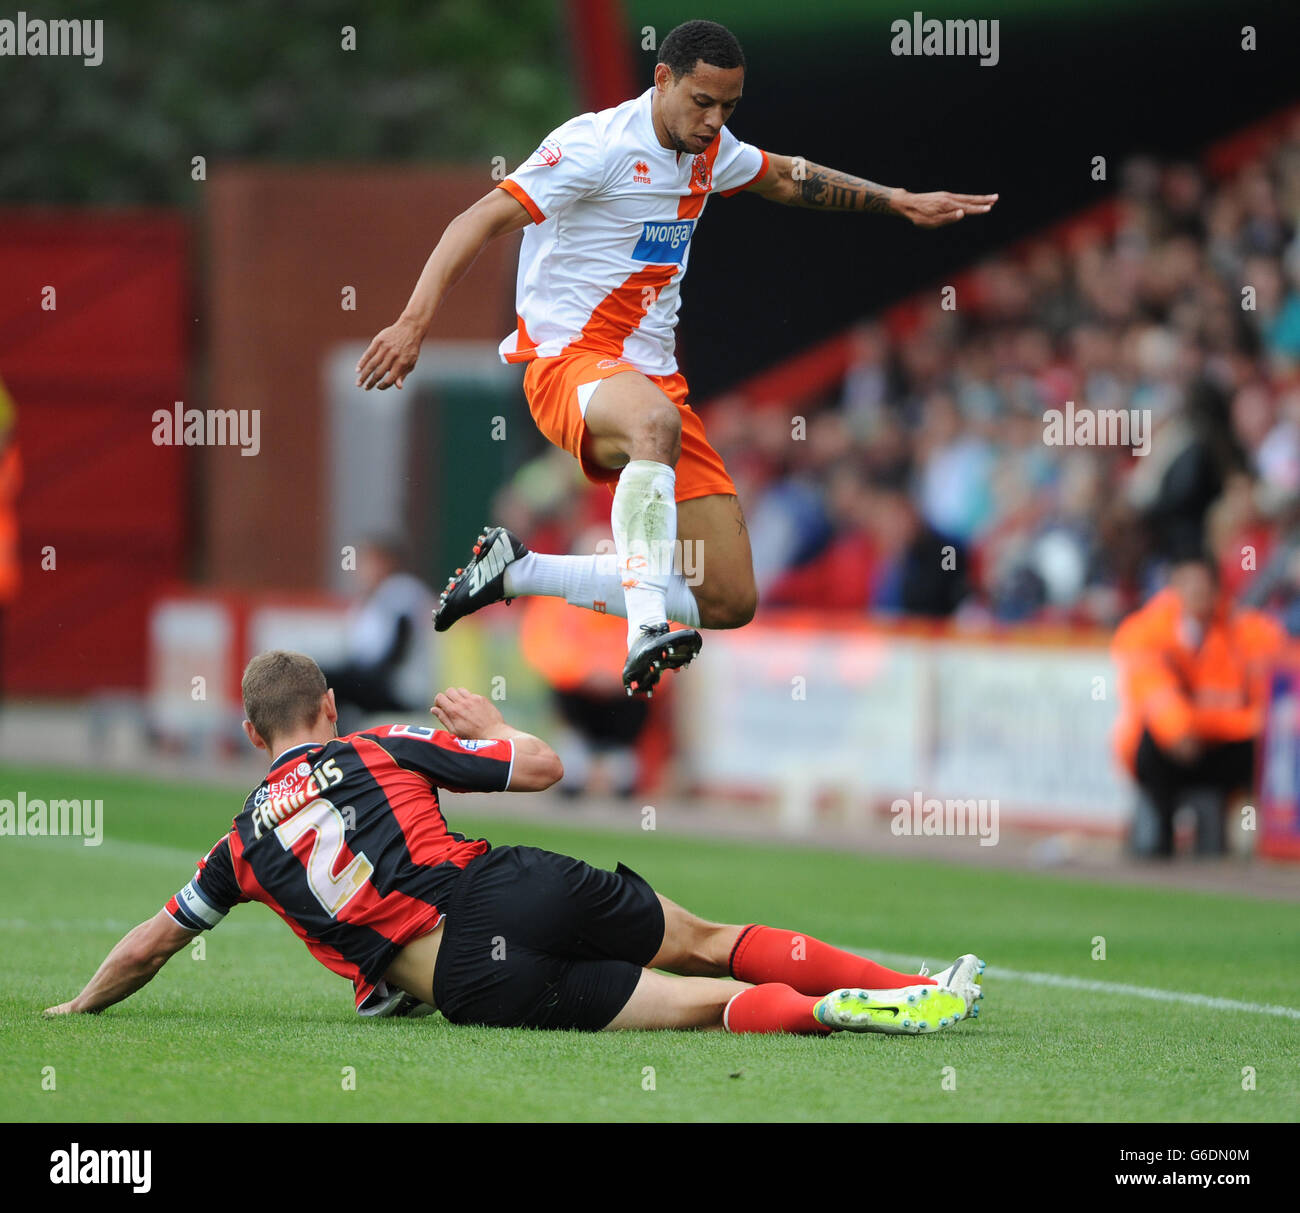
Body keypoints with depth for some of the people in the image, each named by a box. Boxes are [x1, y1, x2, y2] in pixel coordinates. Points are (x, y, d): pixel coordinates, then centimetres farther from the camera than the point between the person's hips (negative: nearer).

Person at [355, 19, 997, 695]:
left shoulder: (707, 151, 10)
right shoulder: (599, 144, -13)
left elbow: (786, 179, 32)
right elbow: (481, 221, -19)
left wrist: (900, 203, 29)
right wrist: (414, 321, -31)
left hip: (651, 377, 8)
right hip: (568, 361, -8)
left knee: (730, 603, 0)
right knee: (656, 420, -45)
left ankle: (517, 570, 13)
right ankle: (646, 636, -52)